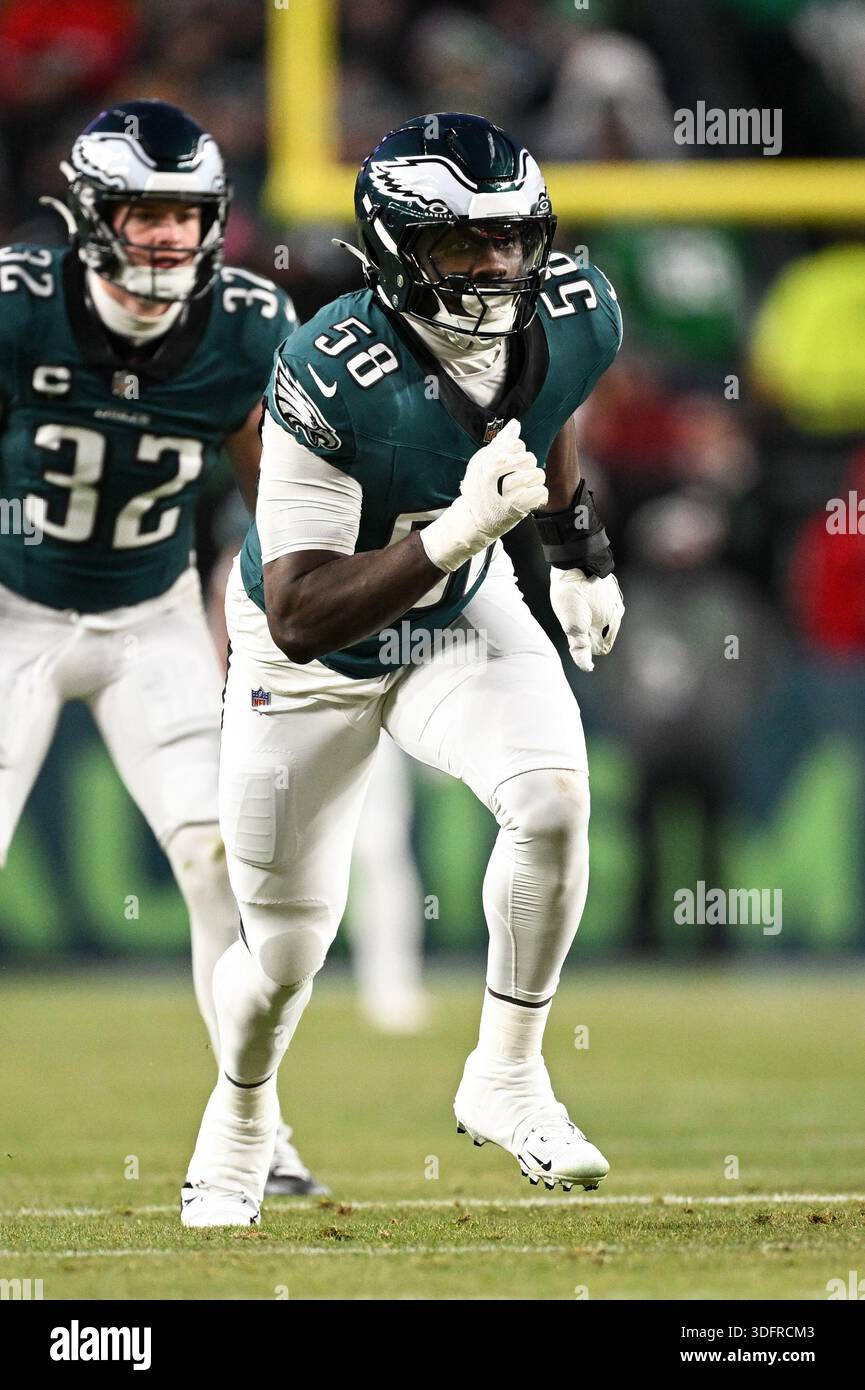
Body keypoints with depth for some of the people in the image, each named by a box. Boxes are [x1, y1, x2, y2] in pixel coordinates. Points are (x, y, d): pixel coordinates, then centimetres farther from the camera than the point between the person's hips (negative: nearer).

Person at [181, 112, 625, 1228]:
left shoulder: (575, 320, -20)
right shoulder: (332, 380, -37)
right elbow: (299, 619, -36)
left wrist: (578, 551, 17)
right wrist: (455, 533, -46)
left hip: (461, 614, 3)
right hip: (309, 658, -3)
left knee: (553, 796, -26)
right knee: (287, 947, 7)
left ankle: (505, 1080, -6)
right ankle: (240, 1117, 42)